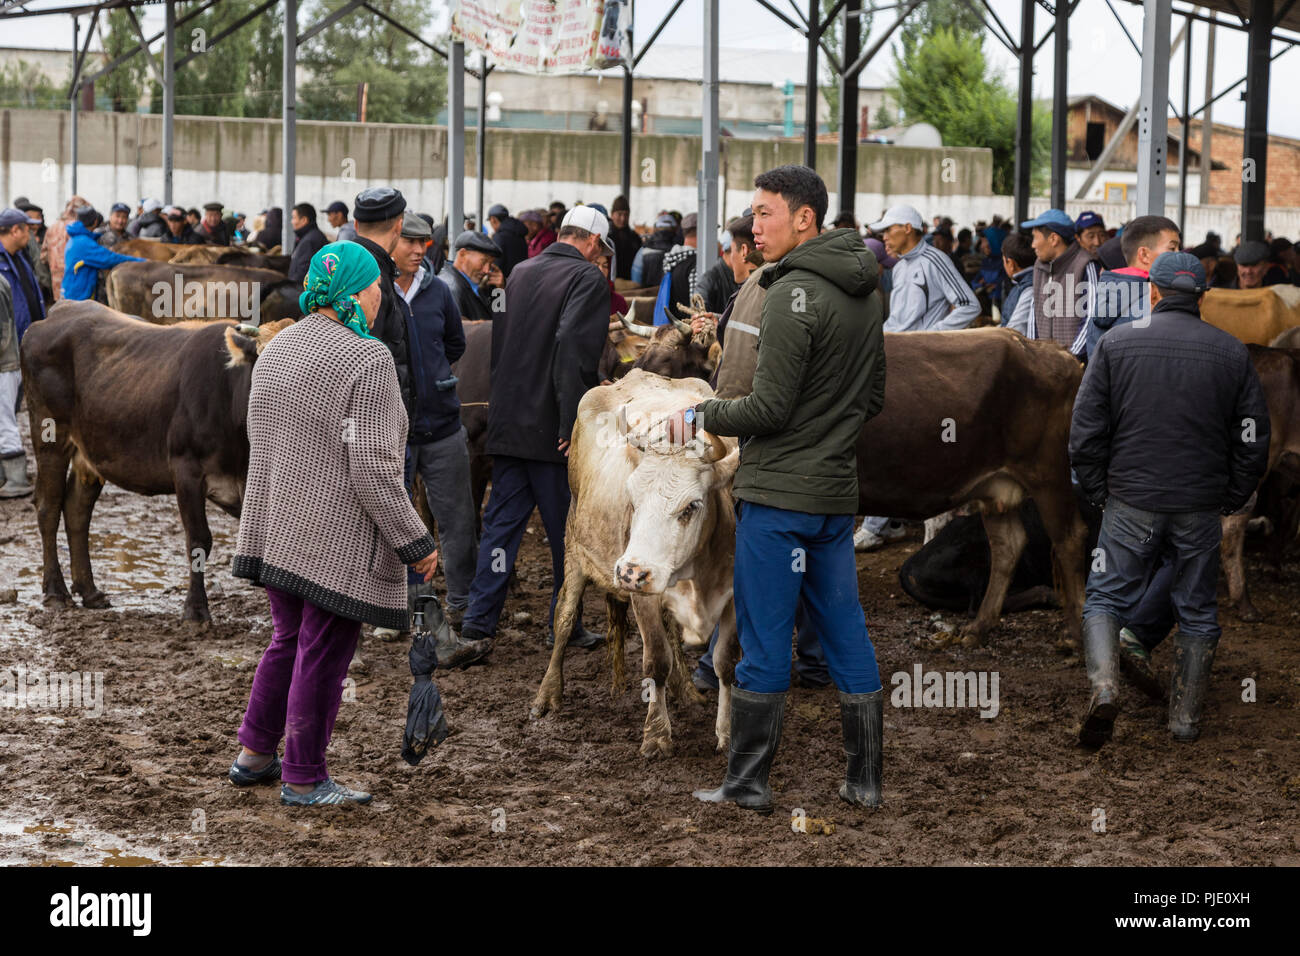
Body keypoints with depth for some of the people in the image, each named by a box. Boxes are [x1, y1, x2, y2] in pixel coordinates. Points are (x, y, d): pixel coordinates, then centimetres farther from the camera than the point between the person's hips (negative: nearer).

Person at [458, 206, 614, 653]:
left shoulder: (520, 273, 12)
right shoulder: (588, 278, -10)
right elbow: (575, 351, -21)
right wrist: (571, 426, -22)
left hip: (507, 422, 6)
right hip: (551, 427, -6)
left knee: (501, 522, 10)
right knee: (565, 530, 5)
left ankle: (478, 619, 5)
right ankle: (564, 625, 13)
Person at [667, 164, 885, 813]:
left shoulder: (795, 294, -16)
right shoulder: (865, 295, 10)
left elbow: (768, 409, -17)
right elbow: (874, 397, 18)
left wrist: (698, 416, -4)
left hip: (777, 495, -8)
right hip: (837, 492, 8)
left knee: (763, 643, 0)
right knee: (847, 637, 11)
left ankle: (747, 784, 7)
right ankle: (865, 781, 15)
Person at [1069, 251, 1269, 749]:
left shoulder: (1116, 343, -2)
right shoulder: (1232, 353, 1)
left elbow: (1086, 430, -3)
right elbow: (1253, 441, 4)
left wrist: (1099, 493, 8)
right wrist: (1231, 500, 14)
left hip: (1131, 500, -1)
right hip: (1202, 505, 1)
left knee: (1106, 597, 8)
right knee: (1197, 611, 14)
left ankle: (1104, 683, -16)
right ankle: (1186, 717, 16)